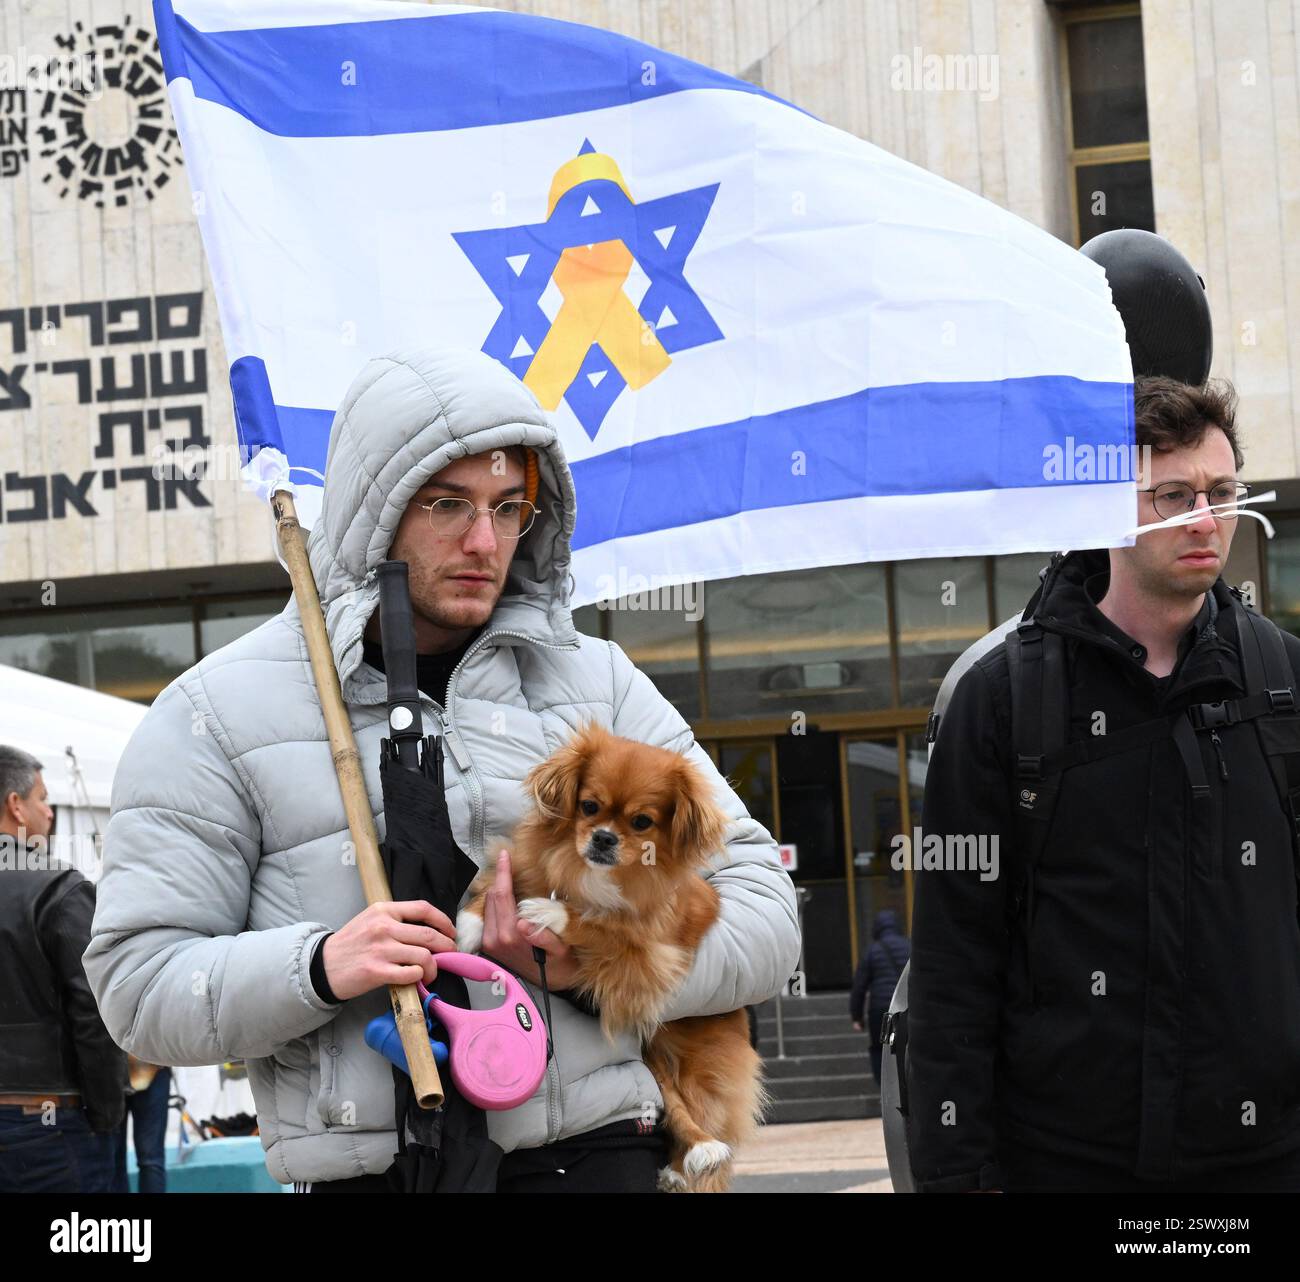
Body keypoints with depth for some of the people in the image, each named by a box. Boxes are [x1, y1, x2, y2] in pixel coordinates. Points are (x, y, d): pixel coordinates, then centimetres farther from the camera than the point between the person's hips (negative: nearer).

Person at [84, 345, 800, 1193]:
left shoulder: (596, 680, 11)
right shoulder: (219, 711, 4)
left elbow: (763, 912, 8)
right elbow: (138, 982, 0)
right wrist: (319, 967, -19)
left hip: (594, 1153, 2)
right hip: (365, 1168, -2)